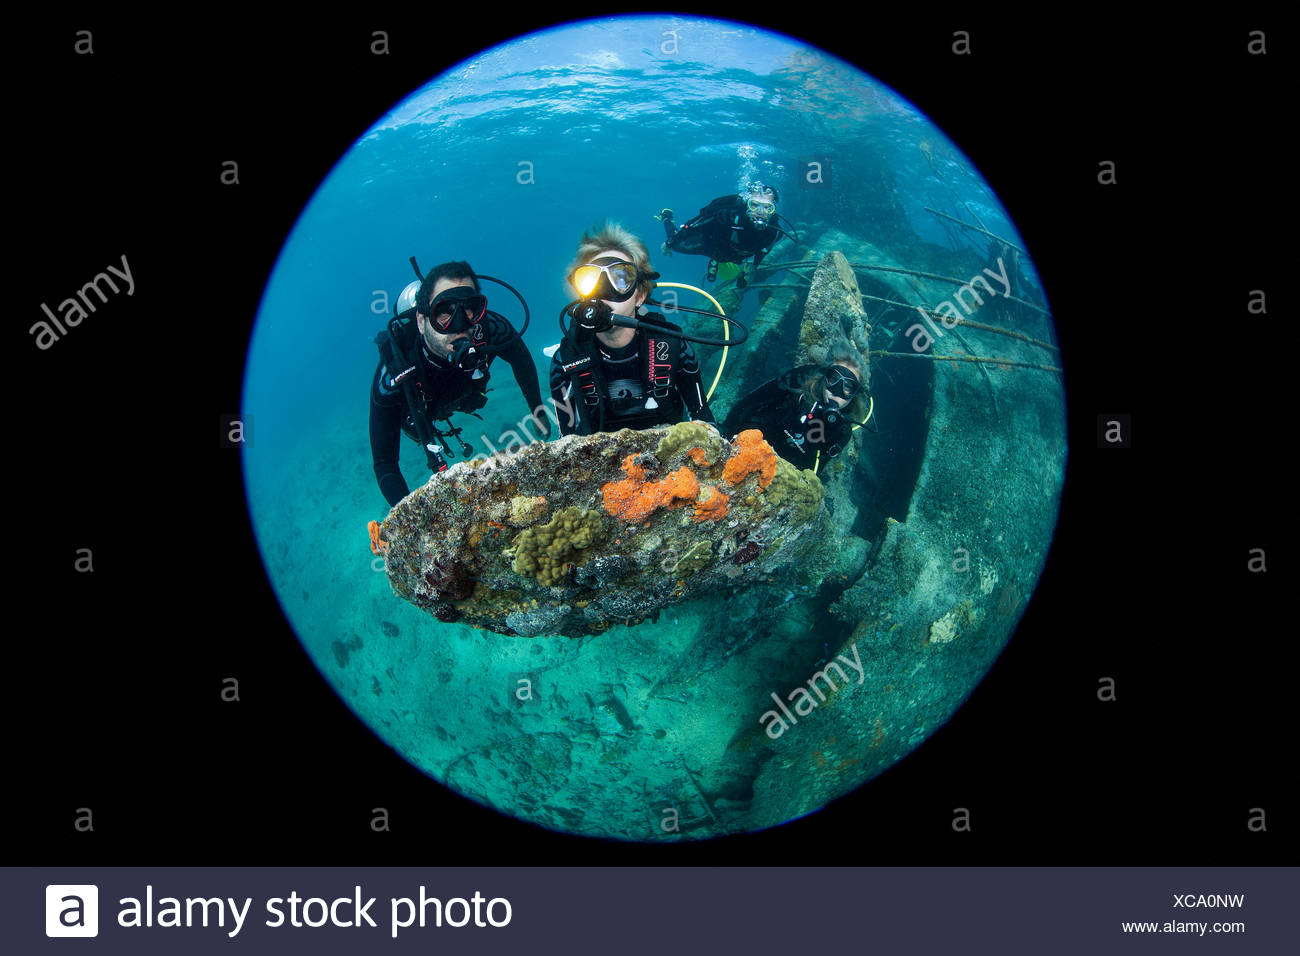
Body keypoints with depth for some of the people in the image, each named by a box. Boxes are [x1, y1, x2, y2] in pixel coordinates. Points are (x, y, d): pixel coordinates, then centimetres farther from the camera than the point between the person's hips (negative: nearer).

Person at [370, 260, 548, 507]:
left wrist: (538, 410, -10)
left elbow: (519, 355, -15)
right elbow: (384, 462, -44)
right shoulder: (393, 374, -48)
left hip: (461, 396, 2)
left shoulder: (486, 329, -43)